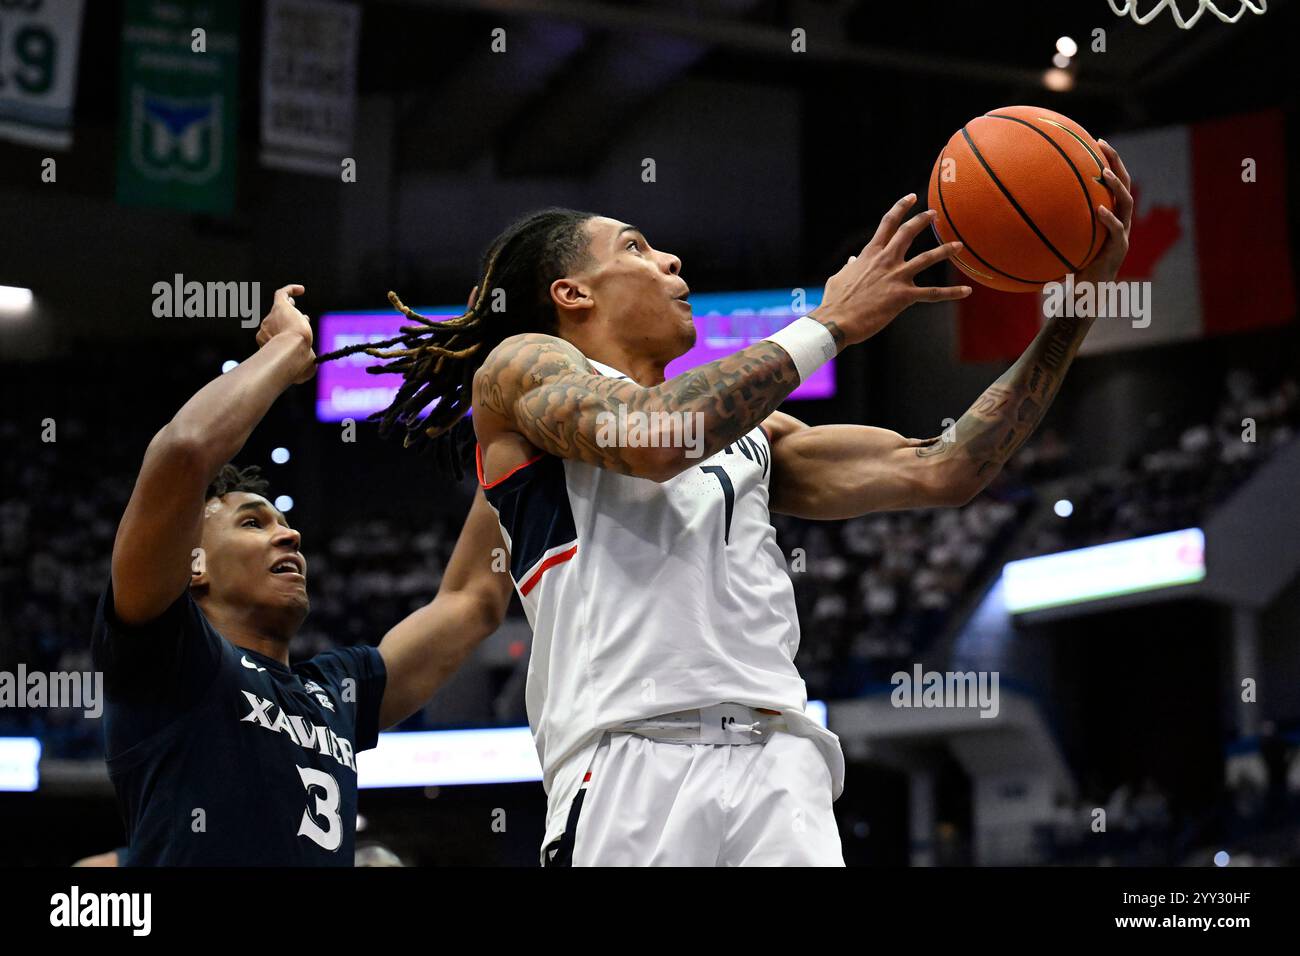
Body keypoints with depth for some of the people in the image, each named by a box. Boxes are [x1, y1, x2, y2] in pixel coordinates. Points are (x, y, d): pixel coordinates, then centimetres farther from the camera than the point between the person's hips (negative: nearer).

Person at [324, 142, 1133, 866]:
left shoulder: (752, 433, 30)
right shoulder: (519, 369, 13)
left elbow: (939, 472, 21)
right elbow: (655, 437, -7)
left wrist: (1078, 305, 15)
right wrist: (832, 323, 0)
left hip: (781, 770, 5)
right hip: (636, 769, -5)